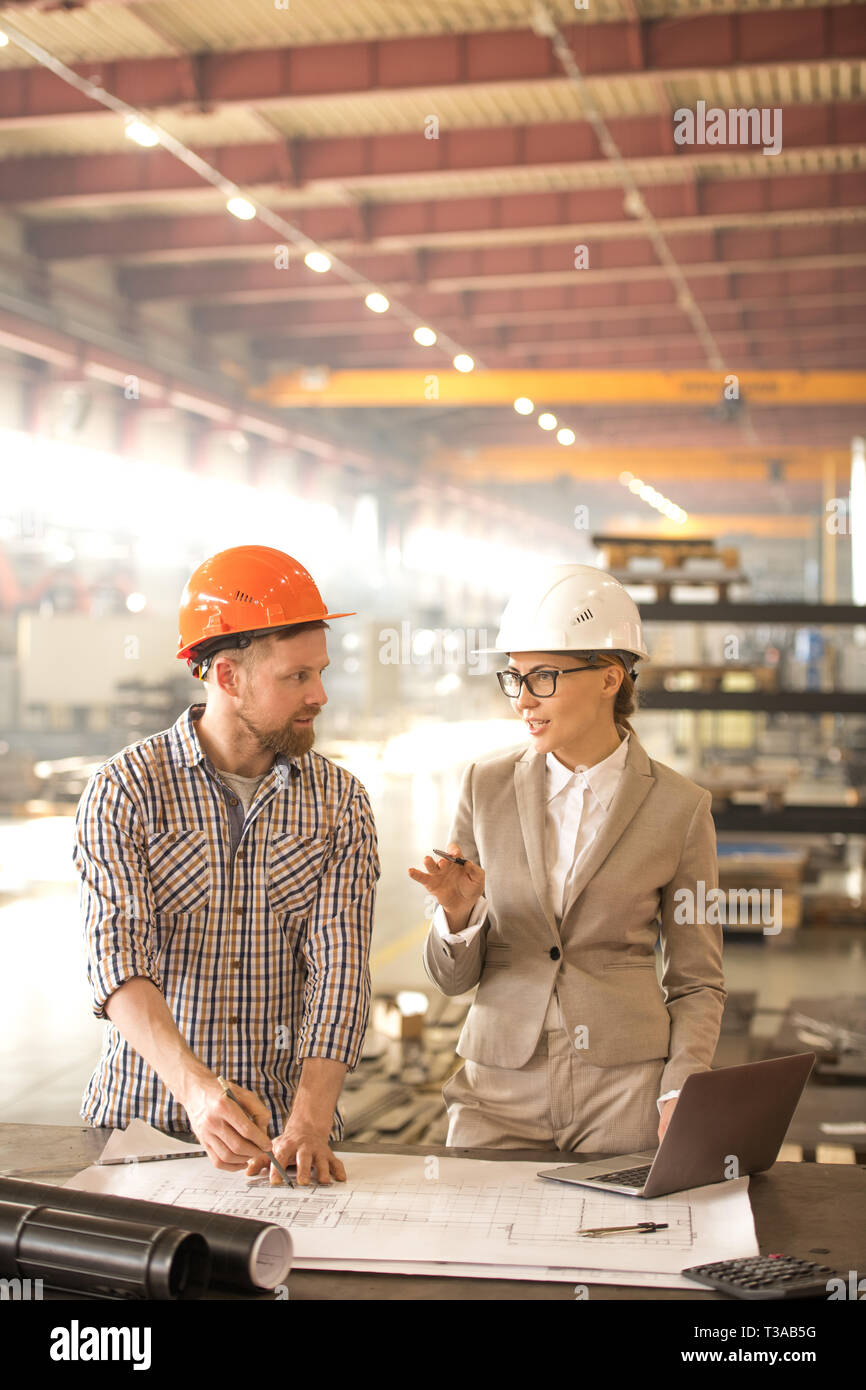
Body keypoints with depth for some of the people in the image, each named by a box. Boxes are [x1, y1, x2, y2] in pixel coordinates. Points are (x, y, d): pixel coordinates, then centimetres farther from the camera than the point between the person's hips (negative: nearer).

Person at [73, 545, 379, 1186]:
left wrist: (309, 1120, -20)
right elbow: (118, 954, -14)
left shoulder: (340, 802, 3)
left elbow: (339, 966, -6)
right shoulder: (124, 790, -4)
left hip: (286, 1121, 1)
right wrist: (194, 1087, -30)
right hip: (142, 1114, -1)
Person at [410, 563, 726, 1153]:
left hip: (626, 1091, -2)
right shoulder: (487, 786, 3)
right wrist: (458, 913, -16)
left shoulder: (680, 806, -3)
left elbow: (697, 982, 5)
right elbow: (453, 976, 5)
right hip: (500, 1091, 2)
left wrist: (681, 1091, -11)